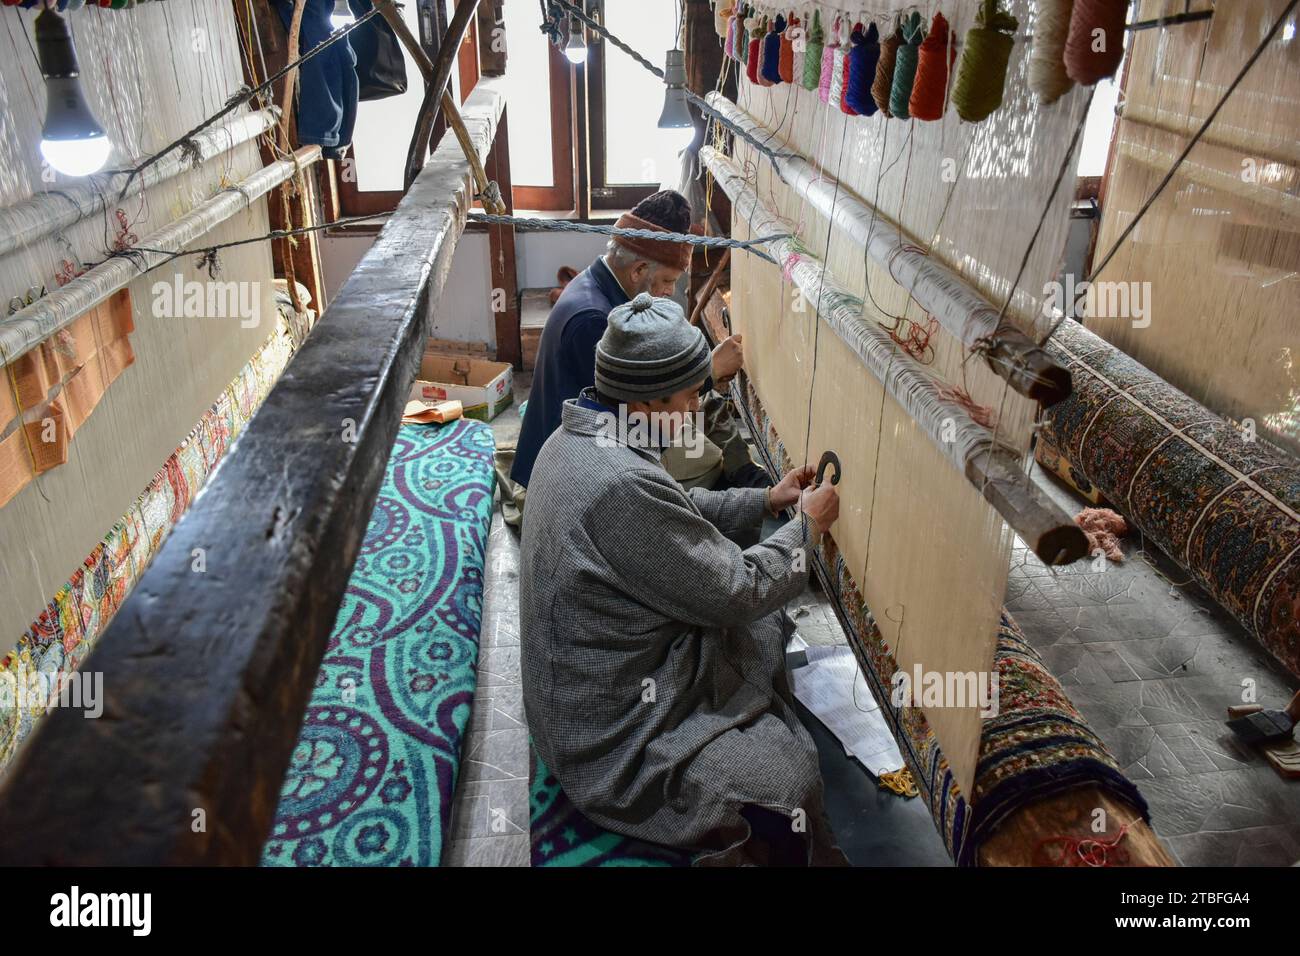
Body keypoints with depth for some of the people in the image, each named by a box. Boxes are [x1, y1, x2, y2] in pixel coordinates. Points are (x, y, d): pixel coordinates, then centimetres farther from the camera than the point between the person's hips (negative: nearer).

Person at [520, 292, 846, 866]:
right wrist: (807, 526, -8)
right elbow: (737, 591, -23)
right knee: (791, 781, -13)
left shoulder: (578, 437, -2)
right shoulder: (621, 485, -34)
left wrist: (765, 500, 10)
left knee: (765, 627, 18)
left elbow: (679, 515, 14)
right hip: (613, 736, -10)